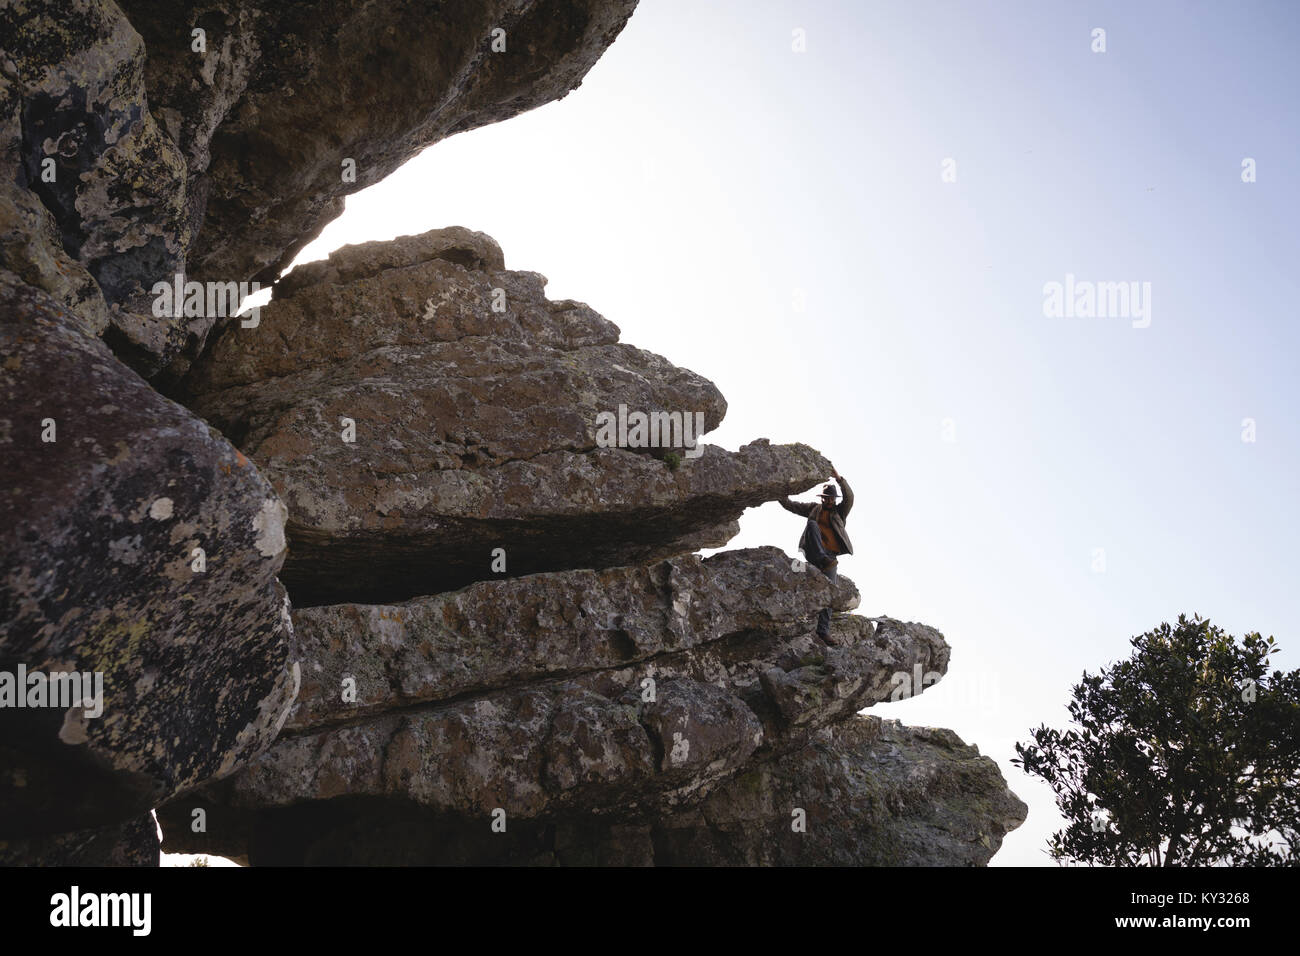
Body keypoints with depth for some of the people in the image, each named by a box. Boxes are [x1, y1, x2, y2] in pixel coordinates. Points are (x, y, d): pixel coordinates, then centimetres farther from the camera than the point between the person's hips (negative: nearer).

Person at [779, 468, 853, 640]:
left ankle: (823, 630, -10)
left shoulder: (839, 511, 16)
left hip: (831, 557, 0)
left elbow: (849, 498, -4)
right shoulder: (813, 508, 20)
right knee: (812, 524, -26)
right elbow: (789, 505, 17)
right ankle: (820, 557, -45)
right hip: (813, 553, 0)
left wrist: (839, 478, -19)